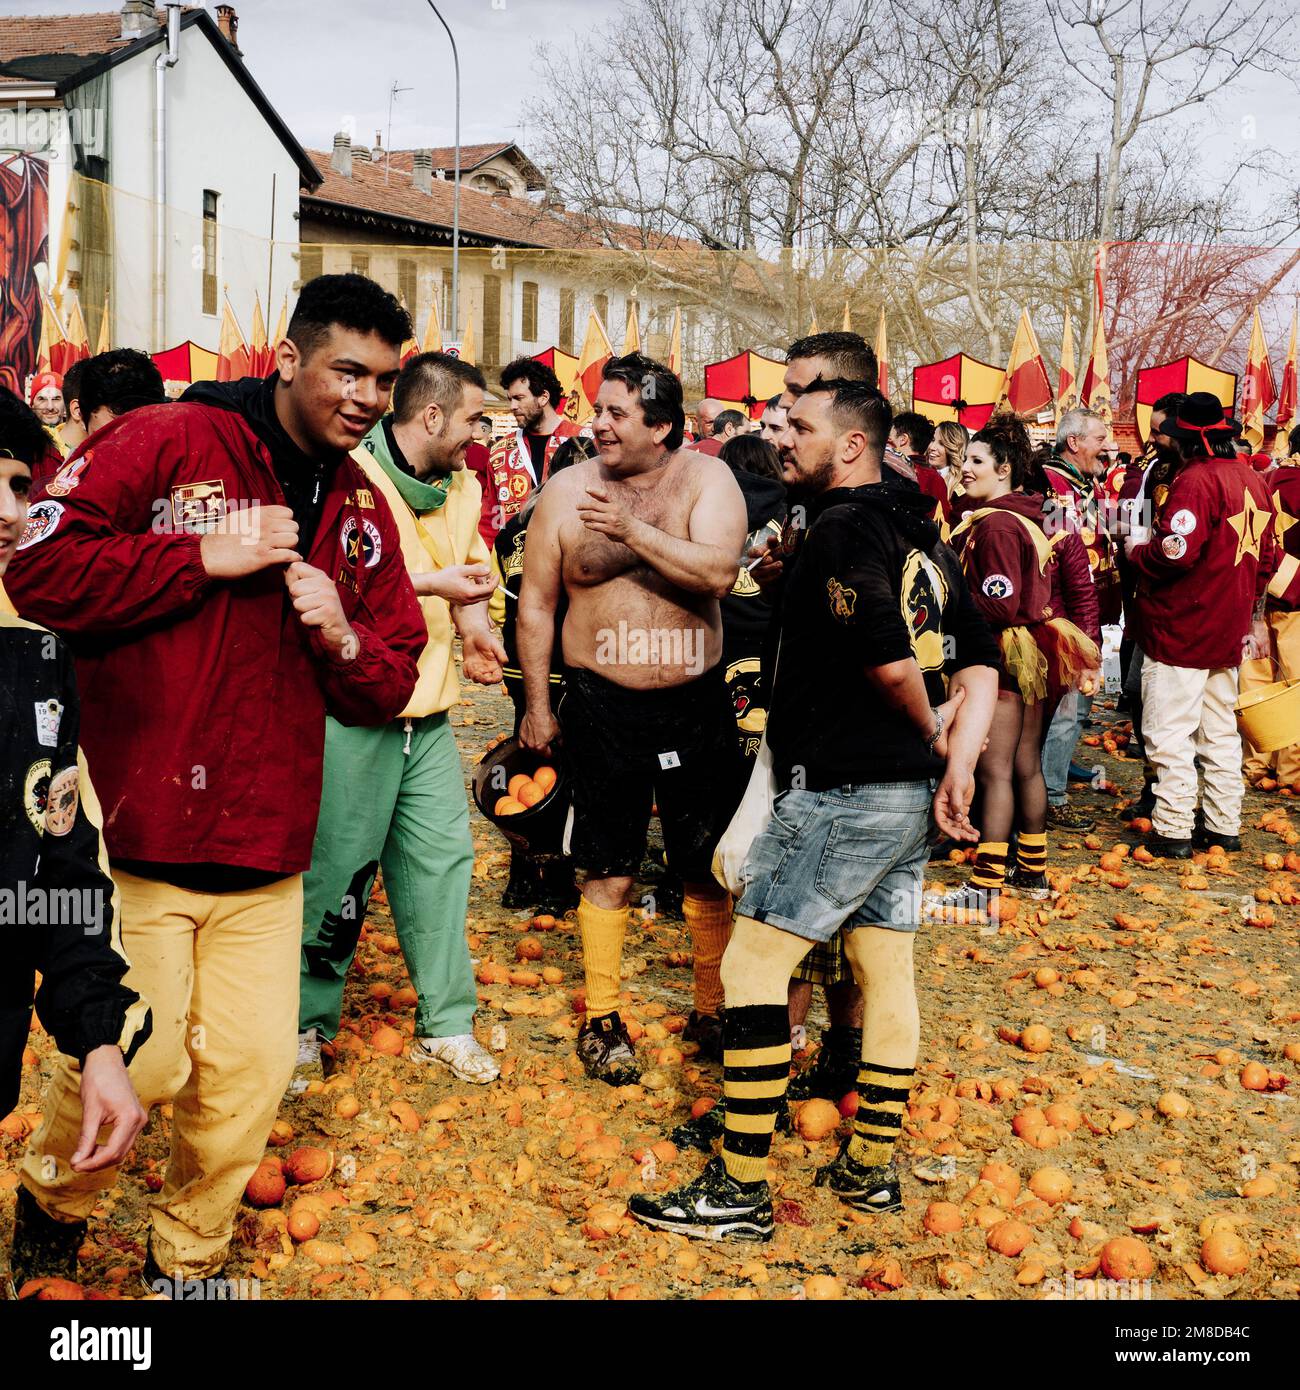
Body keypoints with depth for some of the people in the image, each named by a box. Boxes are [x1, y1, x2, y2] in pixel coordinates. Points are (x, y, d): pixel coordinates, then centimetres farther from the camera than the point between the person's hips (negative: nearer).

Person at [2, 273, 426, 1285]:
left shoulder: (362, 510, 11)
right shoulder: (168, 443, -6)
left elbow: (388, 689, 15)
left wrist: (345, 639, -7)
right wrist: (205, 557, -17)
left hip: (265, 857, 5)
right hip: (133, 839, -5)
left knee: (250, 1071, 5)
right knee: (142, 1061, 0)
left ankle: (190, 1255, 31)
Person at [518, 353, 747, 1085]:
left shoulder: (706, 478, -3)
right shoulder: (567, 491, -1)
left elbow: (718, 573, -19)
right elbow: (536, 605, 5)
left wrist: (635, 530, -24)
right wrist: (538, 705, 6)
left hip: (697, 703, 1)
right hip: (605, 707, 0)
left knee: (710, 869, 10)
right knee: (610, 871, 7)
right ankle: (602, 1018, 21)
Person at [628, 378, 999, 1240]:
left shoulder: (841, 528, -14)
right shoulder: (920, 534, 14)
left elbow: (889, 660, -25)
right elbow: (980, 661, 9)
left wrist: (930, 733, -6)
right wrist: (957, 759, -2)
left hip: (843, 789, -10)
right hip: (909, 793, 10)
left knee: (752, 965, -5)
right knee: (886, 968, 14)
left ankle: (742, 1191, -2)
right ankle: (872, 1167, 25)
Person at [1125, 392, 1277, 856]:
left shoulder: (1195, 480, -17)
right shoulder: (1254, 481, 10)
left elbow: (1176, 553, -26)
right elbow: (1266, 556, 17)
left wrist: (1136, 549, -6)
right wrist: (1254, 615, 25)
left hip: (1181, 627, -8)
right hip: (1229, 629, 9)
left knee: (1169, 734, -2)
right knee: (1220, 730, 16)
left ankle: (1173, 830, 0)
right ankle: (1224, 826, 22)